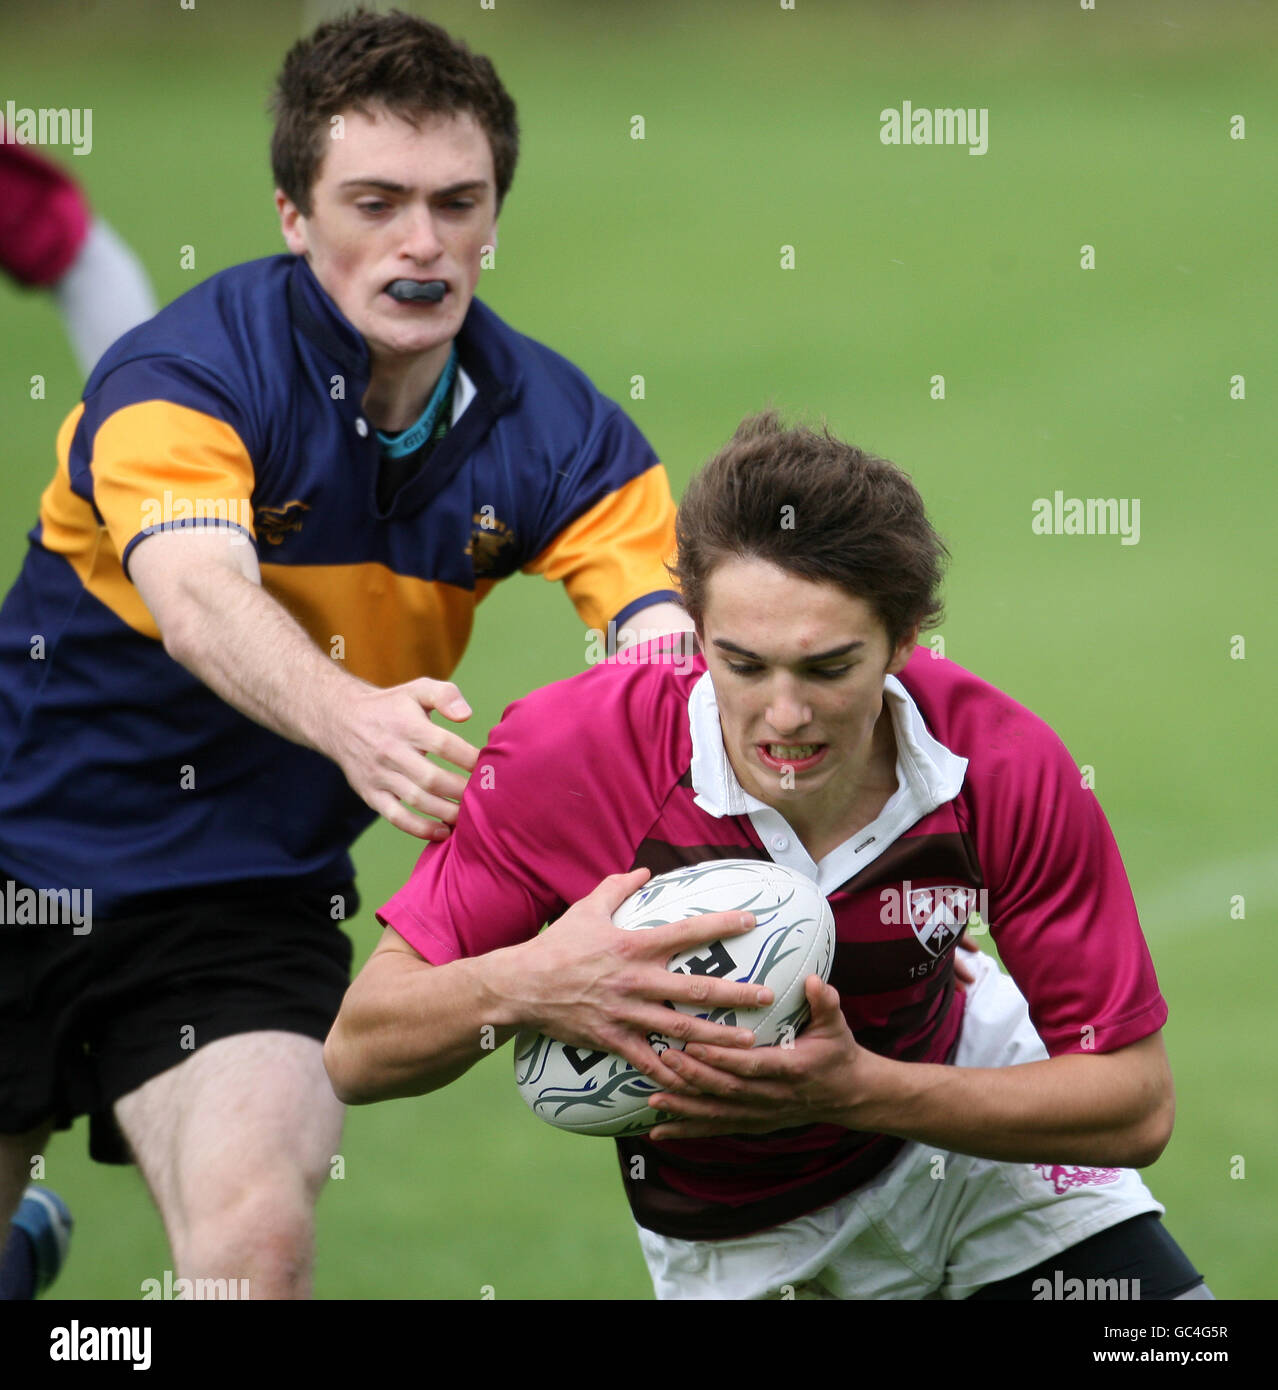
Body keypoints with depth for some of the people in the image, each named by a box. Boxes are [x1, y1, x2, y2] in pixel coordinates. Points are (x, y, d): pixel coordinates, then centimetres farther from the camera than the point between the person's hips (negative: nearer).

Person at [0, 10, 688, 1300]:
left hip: (249, 896, 2)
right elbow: (198, 600, -36)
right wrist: (349, 719, -57)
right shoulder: (186, 371, -19)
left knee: (257, 1237, -20)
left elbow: (672, 636, -18)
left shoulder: (553, 429, -6)